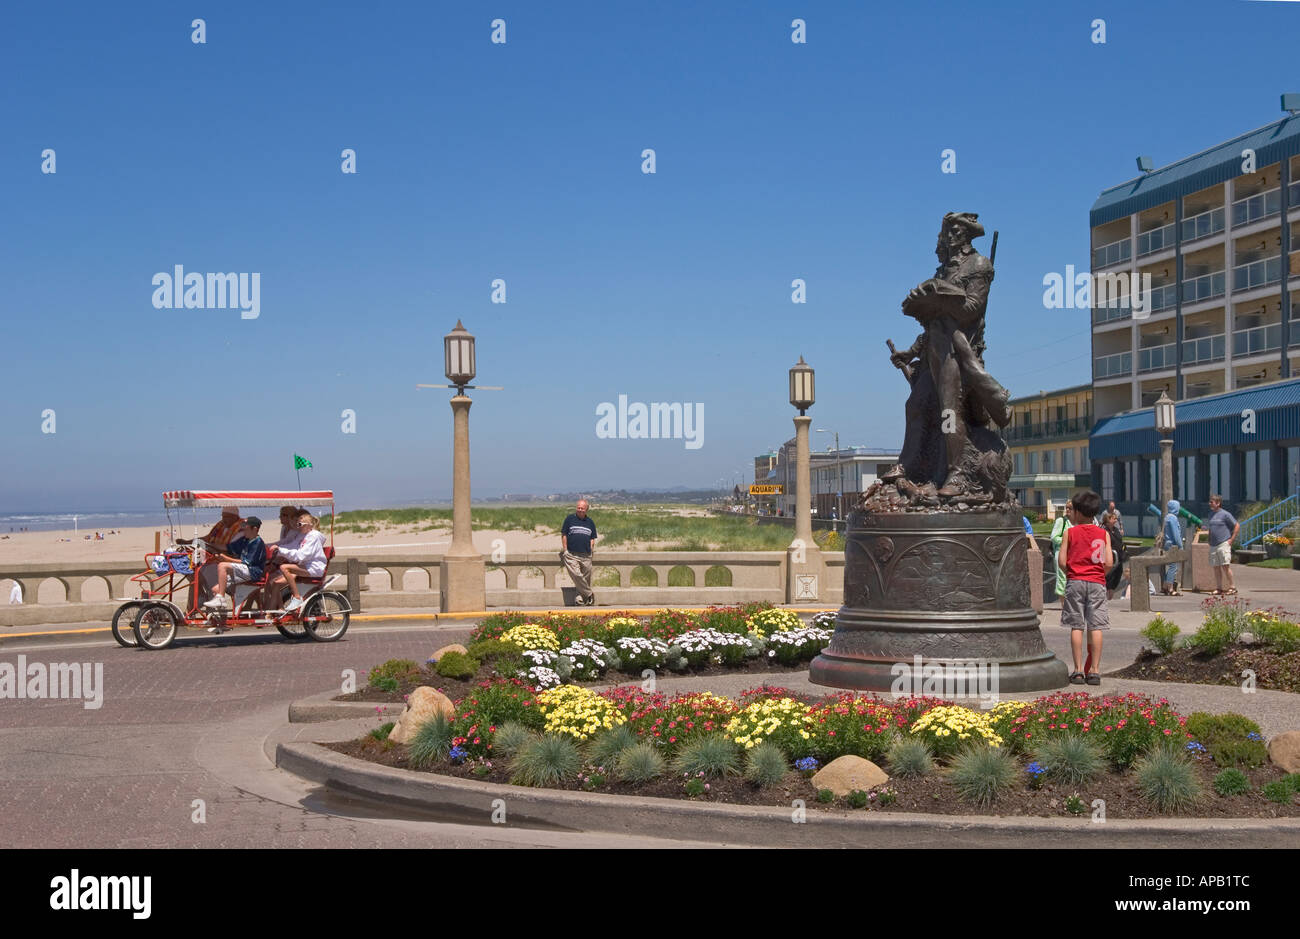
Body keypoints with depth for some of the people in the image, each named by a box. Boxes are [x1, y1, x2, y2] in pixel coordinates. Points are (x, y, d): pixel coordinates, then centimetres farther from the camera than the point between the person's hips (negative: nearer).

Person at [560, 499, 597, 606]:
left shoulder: (590, 522, 14)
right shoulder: (570, 519, 5)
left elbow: (592, 538, 20)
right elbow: (564, 535, 5)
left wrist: (590, 548, 4)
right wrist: (565, 550, -2)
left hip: (586, 556, 3)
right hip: (571, 554, -3)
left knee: (586, 578, 1)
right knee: (576, 575, -17)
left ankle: (580, 598, 11)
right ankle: (589, 594, -6)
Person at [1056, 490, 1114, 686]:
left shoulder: (1069, 532, 0)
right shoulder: (1104, 534, 4)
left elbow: (1061, 561, -4)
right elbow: (1109, 563, -2)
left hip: (1075, 581, -1)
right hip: (1097, 582, 1)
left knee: (1076, 627, 2)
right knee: (1096, 627, 2)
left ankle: (1078, 670, 0)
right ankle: (1094, 670, 0)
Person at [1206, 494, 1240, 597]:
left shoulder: (1225, 514, -6)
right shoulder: (1211, 514, 15)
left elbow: (1237, 526, -5)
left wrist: (1231, 539, -9)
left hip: (1223, 544, -7)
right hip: (1213, 545, 7)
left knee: (1225, 566, -12)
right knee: (1216, 567, 6)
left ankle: (1232, 587, -5)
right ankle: (1218, 588, 12)